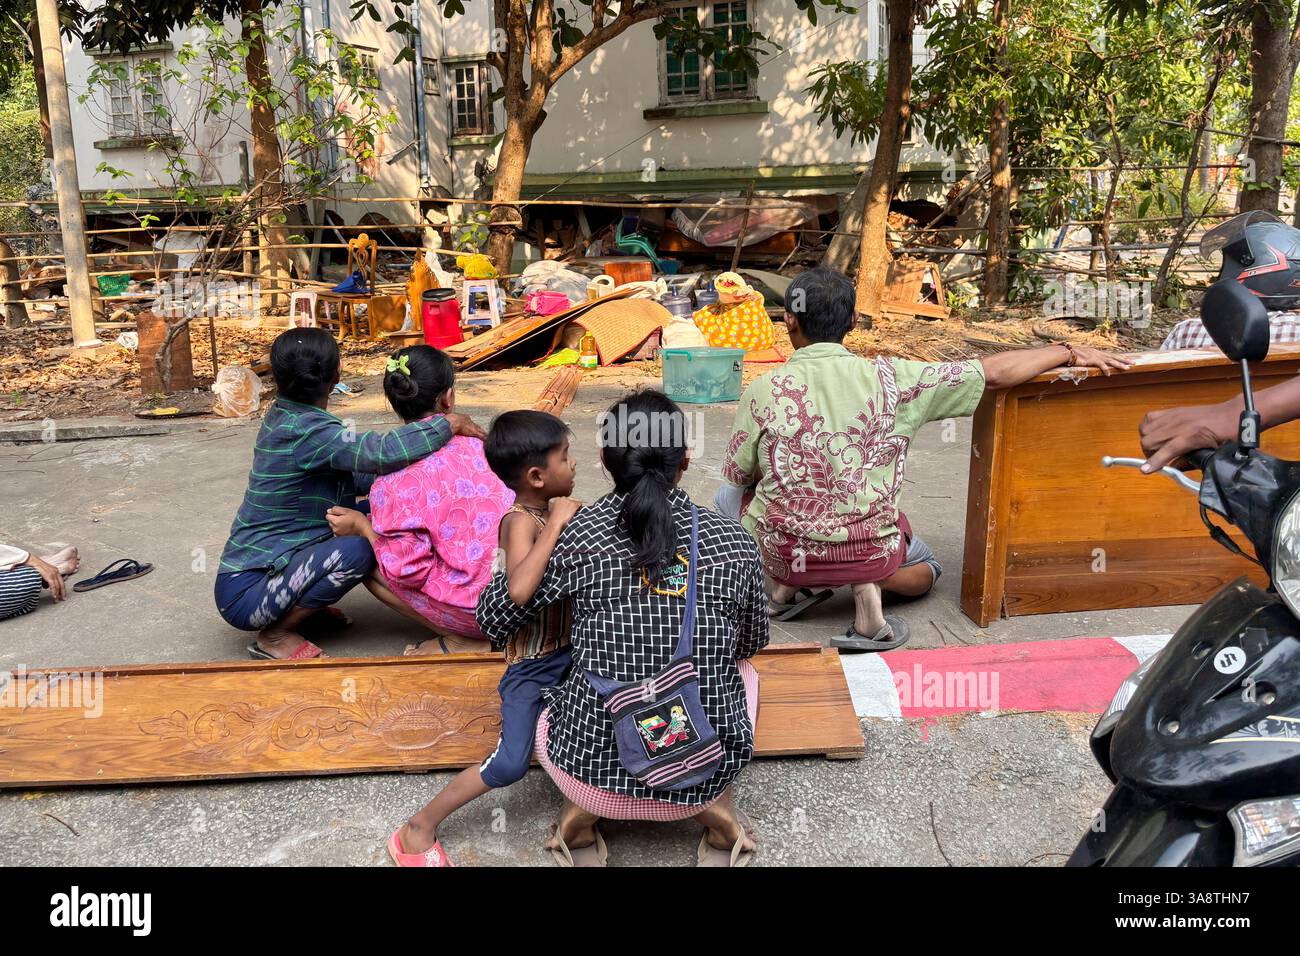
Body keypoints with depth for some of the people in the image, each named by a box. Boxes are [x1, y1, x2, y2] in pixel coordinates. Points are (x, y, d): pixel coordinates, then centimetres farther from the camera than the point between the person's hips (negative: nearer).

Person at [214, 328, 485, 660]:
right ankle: (276, 634, -9)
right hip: (245, 594, -9)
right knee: (360, 548, -29)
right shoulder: (306, 431, -24)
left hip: (258, 563, 9)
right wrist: (450, 424, -25)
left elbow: (349, 476, 12)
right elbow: (383, 452, -38)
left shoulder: (283, 417, 4)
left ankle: (303, 607, 11)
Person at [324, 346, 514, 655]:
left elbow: (408, 569, -12)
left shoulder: (397, 473, -12)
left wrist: (362, 526, 4)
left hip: (480, 607, -6)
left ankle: (461, 642, 4)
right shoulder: (475, 440, 4)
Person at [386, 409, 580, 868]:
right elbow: (519, 590, -42)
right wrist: (555, 525, -36)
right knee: (509, 765, -11)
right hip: (531, 663, -8)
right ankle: (417, 831, 7)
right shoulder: (521, 521, -23)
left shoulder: (551, 511, 0)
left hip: (568, 649, 8)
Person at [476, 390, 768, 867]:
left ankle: (580, 809, 10)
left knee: (541, 693, 32)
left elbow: (492, 620, 5)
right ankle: (717, 808, 13)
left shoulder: (575, 535, -9)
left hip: (594, 770, 0)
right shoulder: (735, 542, -4)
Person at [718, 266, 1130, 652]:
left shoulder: (763, 391, -13)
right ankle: (870, 583, -1)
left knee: (730, 493, 29)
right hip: (871, 551, 0)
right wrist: (1069, 352, 10)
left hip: (780, 552, 0)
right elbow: (993, 372, -6)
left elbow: (738, 474, 1)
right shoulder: (890, 378, -10)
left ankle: (788, 586, 9)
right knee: (925, 567, 35)